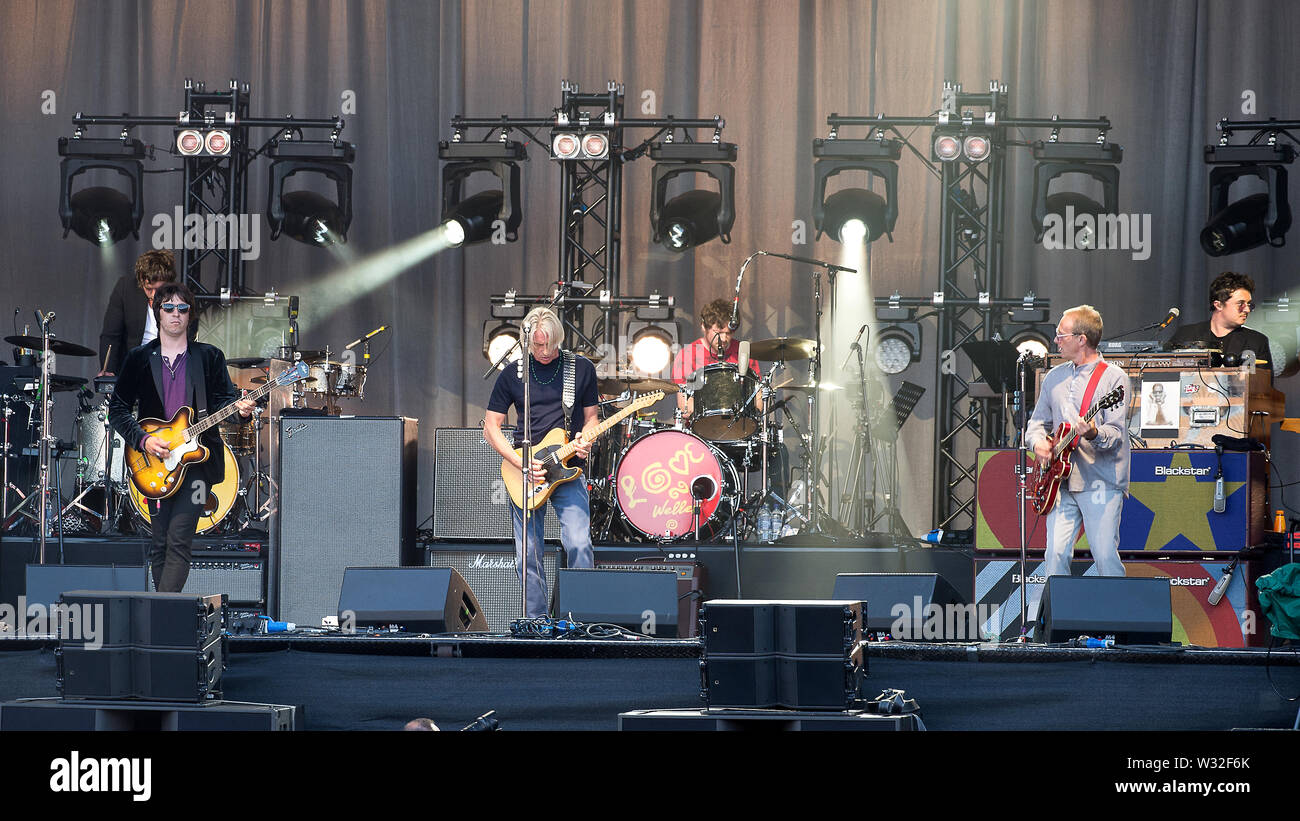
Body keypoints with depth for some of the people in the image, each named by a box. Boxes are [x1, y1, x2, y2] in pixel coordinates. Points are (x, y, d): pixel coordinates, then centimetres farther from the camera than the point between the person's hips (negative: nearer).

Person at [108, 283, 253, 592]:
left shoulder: (209, 357, 8)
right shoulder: (139, 359, 9)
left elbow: (224, 399, 4)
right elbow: (117, 408, 8)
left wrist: (240, 408, -19)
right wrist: (143, 440, -6)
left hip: (197, 459, -2)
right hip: (156, 462, 2)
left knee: (178, 541, -14)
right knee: (160, 545, 5)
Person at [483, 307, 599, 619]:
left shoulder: (581, 369, 4)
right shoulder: (513, 374, 4)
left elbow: (591, 417, 12)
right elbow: (491, 427, 5)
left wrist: (585, 439, -11)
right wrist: (519, 462, -8)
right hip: (524, 473, 1)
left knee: (578, 544, -18)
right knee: (528, 555, 2)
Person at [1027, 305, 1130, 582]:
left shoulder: (1113, 377, -3)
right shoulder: (1054, 377, 16)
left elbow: (1116, 432, -10)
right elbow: (1038, 421, 24)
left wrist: (1094, 434, -32)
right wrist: (1038, 442, 2)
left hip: (1101, 483, -5)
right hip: (1061, 481, 5)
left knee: (1106, 556, -9)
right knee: (1056, 554, -4)